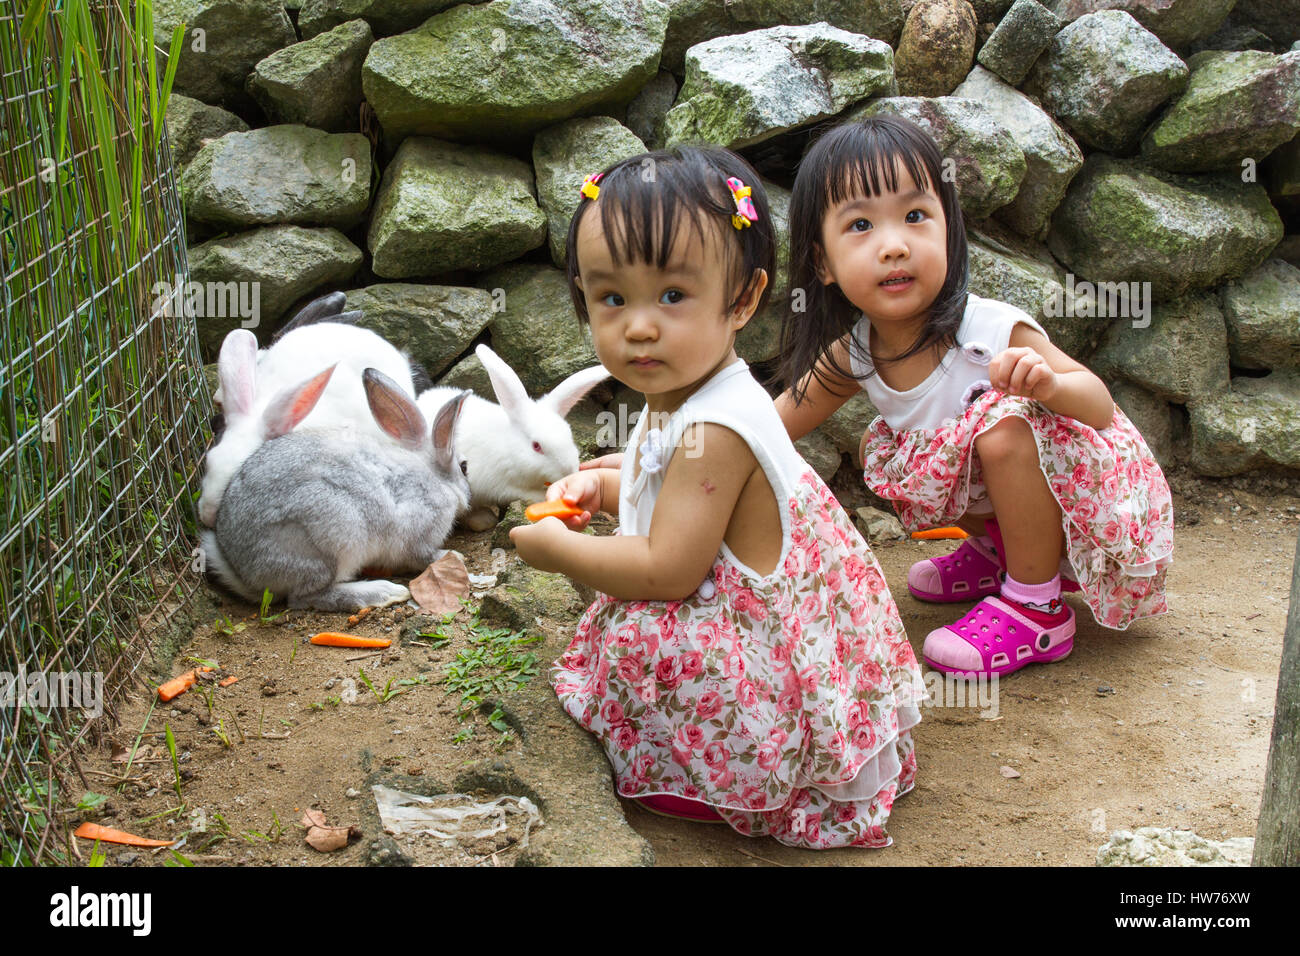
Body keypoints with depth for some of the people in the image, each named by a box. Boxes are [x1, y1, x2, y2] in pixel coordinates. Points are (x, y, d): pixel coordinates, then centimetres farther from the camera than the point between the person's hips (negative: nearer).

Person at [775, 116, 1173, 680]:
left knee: (1003, 423, -33)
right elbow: (772, 426, 0)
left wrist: (1049, 384, -48)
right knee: (878, 448, -1)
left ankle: (1037, 607, -16)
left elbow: (1100, 405, -25)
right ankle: (998, 551, 18)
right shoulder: (850, 357, -13)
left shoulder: (993, 333, -31)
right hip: (999, 493, 7)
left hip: (1092, 500, -7)